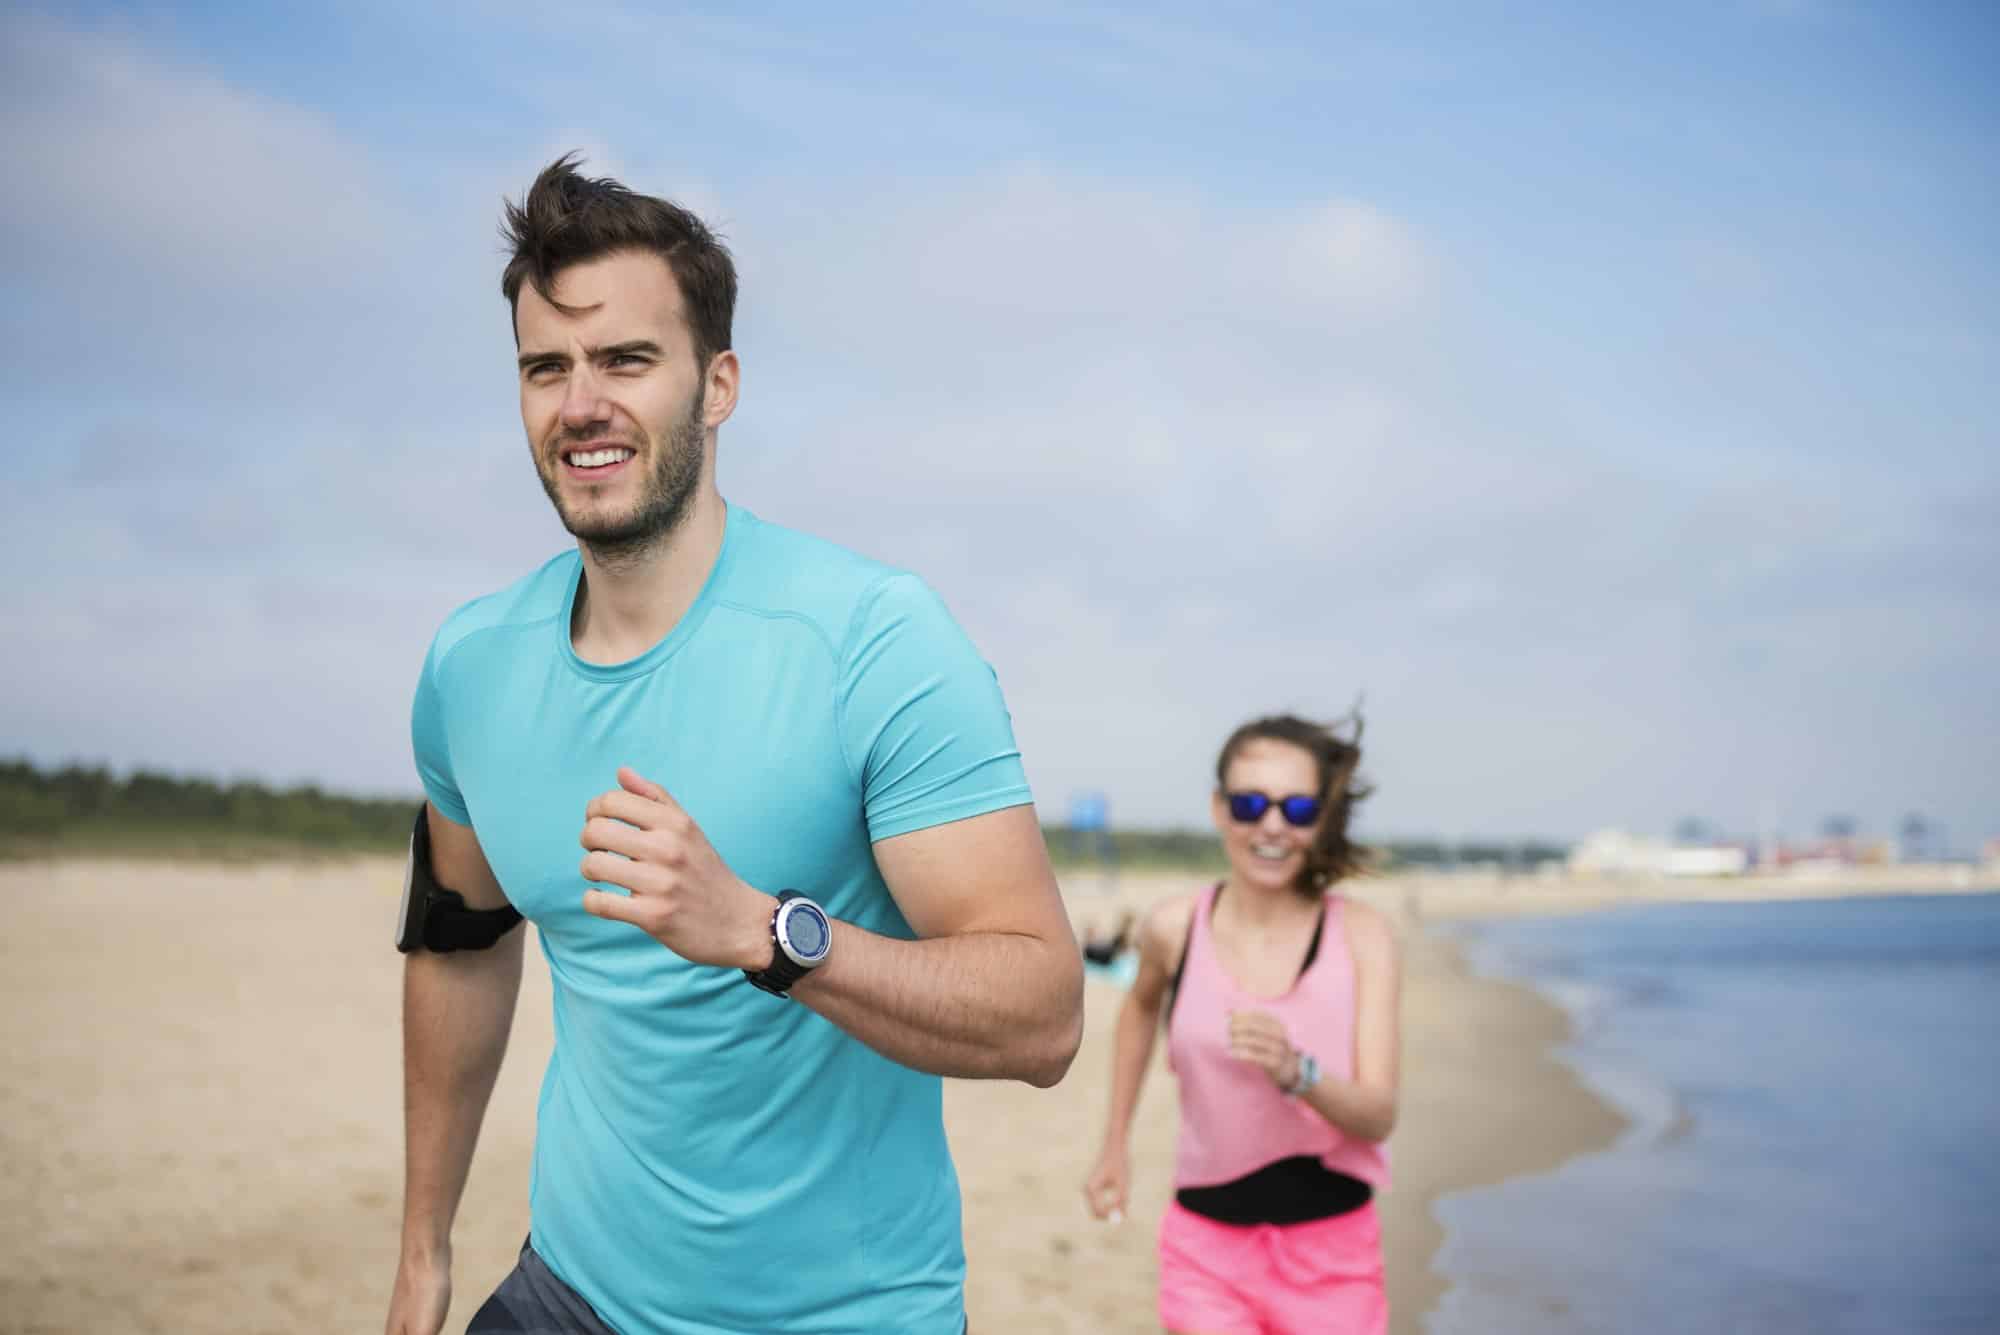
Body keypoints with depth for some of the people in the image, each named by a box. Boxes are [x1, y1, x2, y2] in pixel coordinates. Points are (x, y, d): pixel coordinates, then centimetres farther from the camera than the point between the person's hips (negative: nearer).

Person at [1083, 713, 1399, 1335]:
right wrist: (1115, 1144, 19)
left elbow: (1378, 1116, -13)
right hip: (1210, 1246, 0)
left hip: (1332, 1255, 0)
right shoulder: (1175, 928, -7)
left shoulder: (1361, 934, -9)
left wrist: (1296, 1072, -33)